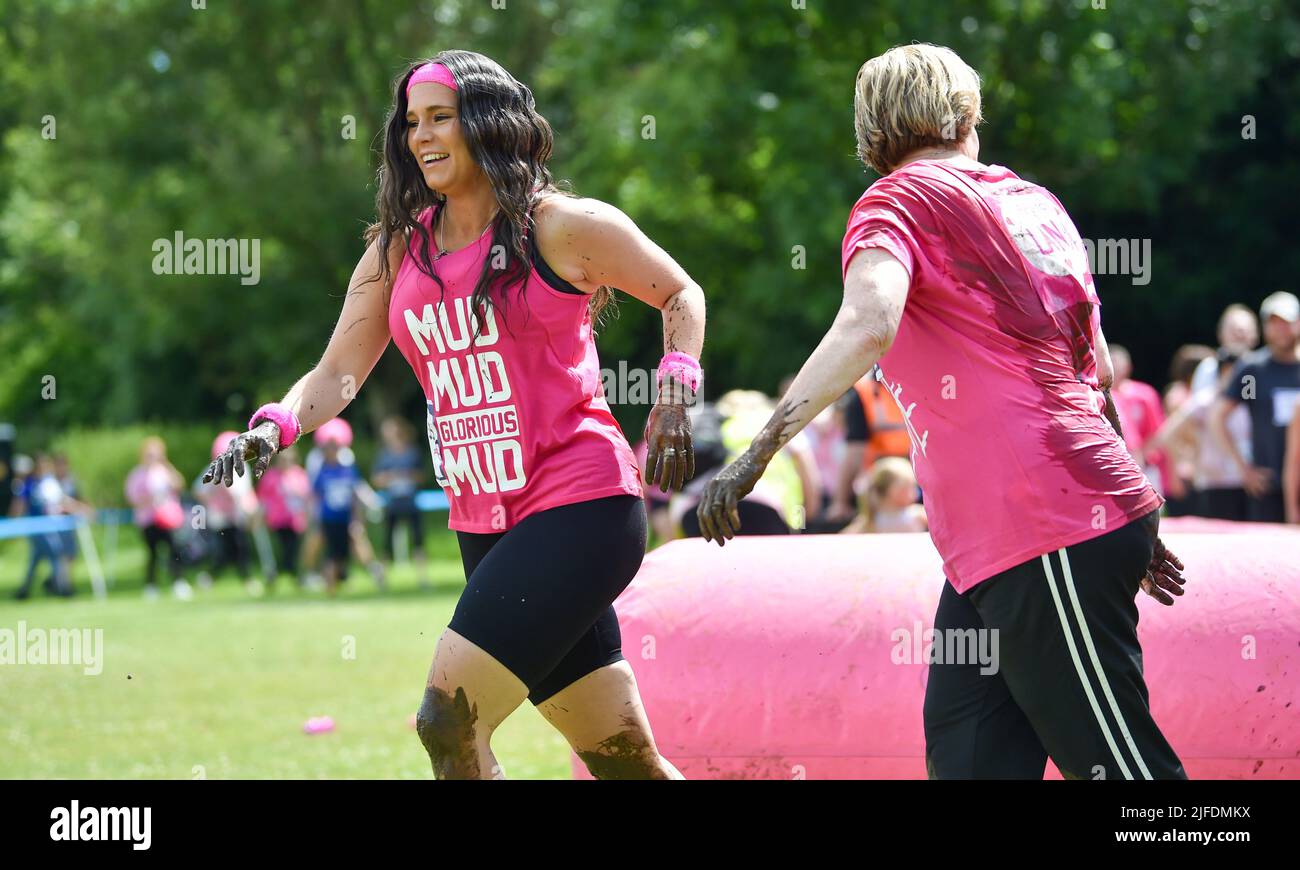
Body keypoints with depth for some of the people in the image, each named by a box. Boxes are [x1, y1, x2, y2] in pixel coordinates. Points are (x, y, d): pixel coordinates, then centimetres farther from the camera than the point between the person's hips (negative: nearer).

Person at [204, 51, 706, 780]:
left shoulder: (560, 227, -5)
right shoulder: (399, 248, 10)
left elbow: (679, 293, 7)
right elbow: (338, 372, 8)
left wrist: (676, 392, -8)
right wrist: (275, 426, -11)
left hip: (580, 507, -6)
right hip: (485, 528, 6)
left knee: (449, 720, -18)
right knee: (627, 764, 8)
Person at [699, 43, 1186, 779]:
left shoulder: (897, 200, -3)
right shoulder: (1035, 201, 18)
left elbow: (868, 327, -24)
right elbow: (1095, 367, 26)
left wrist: (756, 453, -24)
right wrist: (1138, 525, 34)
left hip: (1044, 538, -7)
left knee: (1123, 766, -6)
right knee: (964, 756, 5)